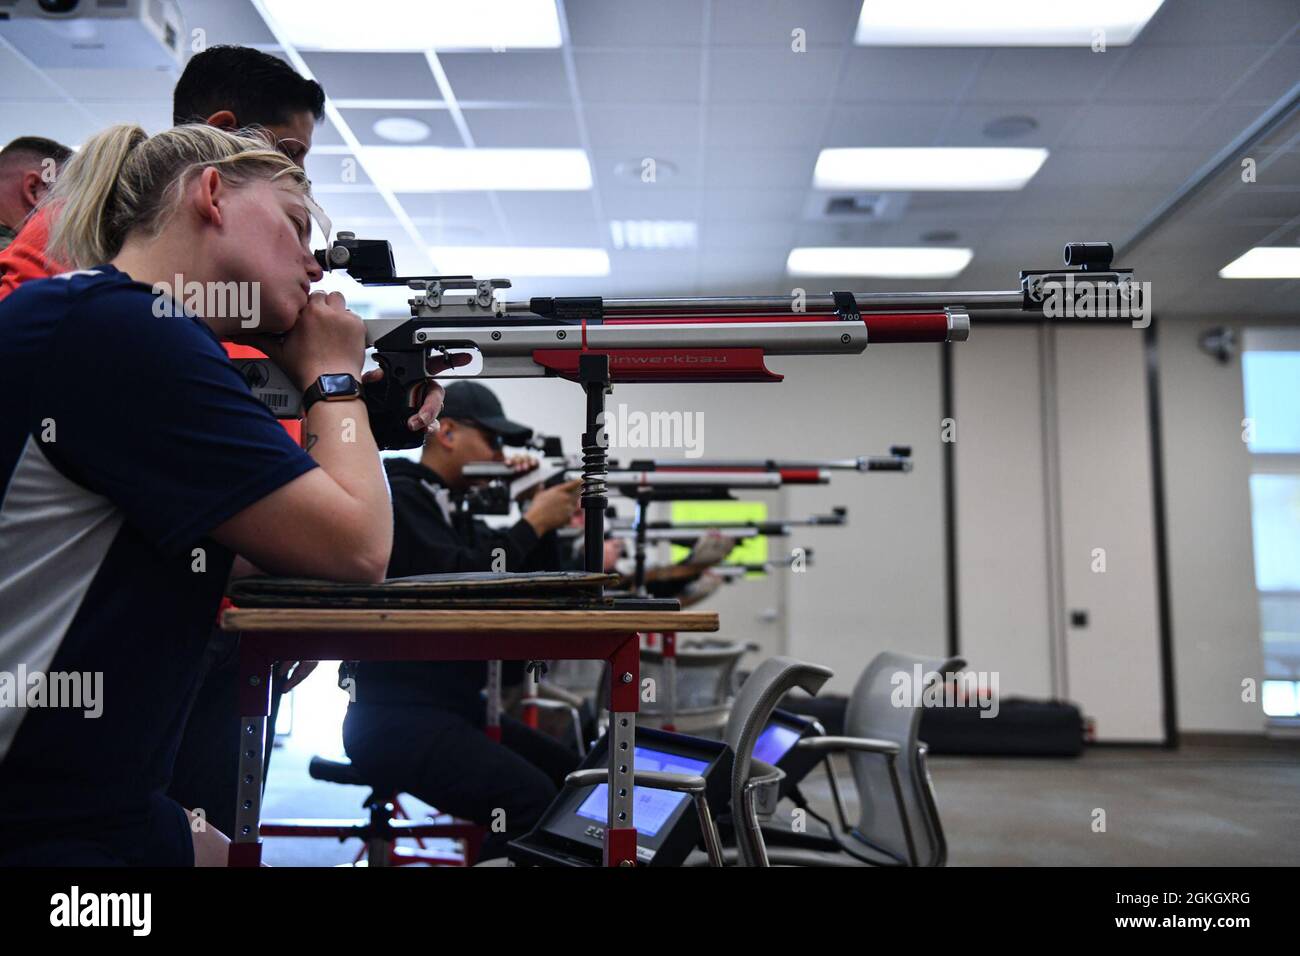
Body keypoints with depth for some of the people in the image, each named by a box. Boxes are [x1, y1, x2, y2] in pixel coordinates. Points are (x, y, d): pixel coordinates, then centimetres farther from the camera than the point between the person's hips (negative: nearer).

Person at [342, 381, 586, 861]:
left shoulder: (462, 510, 16)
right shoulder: (396, 497, -10)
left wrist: (545, 524, 1)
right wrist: (532, 523, -12)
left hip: (458, 707, 9)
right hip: (395, 716, -9)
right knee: (533, 801, -25)